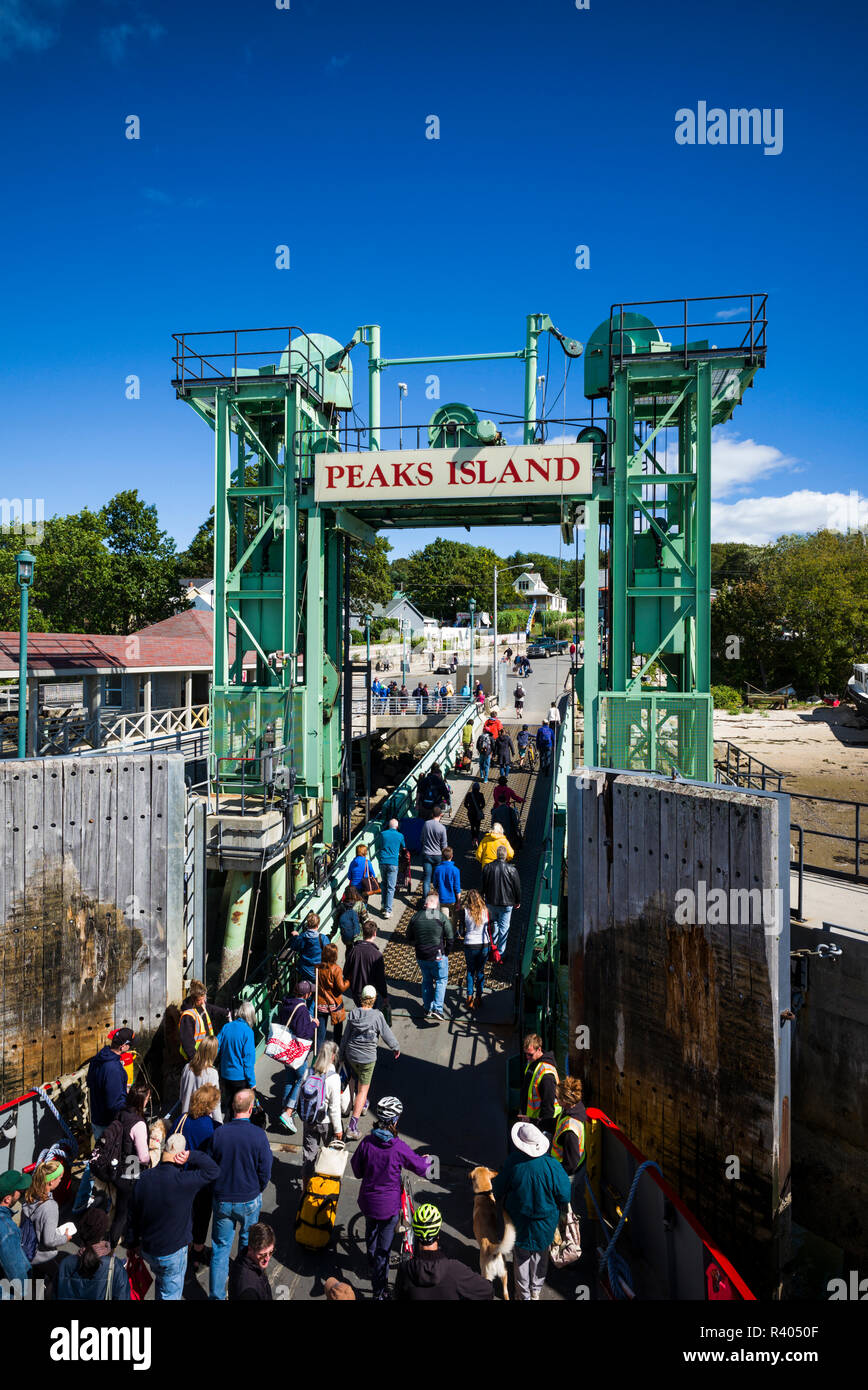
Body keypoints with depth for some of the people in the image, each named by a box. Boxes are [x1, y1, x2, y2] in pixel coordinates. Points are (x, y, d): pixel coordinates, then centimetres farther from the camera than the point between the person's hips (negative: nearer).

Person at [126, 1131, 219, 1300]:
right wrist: (191, 1157, -27)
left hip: (147, 1249, 5)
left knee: (161, 1281, 31)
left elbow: (133, 1216, 1)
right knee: (171, 1294, 15)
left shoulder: (143, 1179, -12)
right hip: (173, 1252, -5)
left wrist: (132, 1243, 16)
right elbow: (212, 1170, -20)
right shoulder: (183, 1181, -30)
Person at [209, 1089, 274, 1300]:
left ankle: (217, 1295, 22)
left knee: (221, 1247, 16)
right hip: (249, 1200, 0)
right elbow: (265, 1171, -11)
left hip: (222, 1200, 0)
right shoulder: (258, 1135, -20)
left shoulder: (219, 1133, -16)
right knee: (248, 1243, 22)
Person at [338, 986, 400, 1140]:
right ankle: (352, 1126, -1)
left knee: (357, 1079, 31)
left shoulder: (353, 1015, -8)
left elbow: (345, 1037, 1)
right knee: (363, 1090, 5)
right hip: (367, 1058, -4)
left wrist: (340, 1056, 15)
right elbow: (387, 1035, -8)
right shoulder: (377, 1016, -18)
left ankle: (363, 1105, 52)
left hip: (351, 1055, 4)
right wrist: (396, 1048, 10)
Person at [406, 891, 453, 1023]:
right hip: (438, 956, -3)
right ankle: (437, 1009, 2)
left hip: (421, 957, 3)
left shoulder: (416, 916, -3)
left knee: (427, 981, 21)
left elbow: (409, 937, 7)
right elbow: (450, 938, -9)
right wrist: (446, 952, 6)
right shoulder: (442, 917, -12)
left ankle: (427, 1009, 28)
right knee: (441, 980, 13)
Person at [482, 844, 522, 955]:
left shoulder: (487, 867, -5)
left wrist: (483, 898, 19)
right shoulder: (511, 869, -14)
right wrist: (518, 901, 9)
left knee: (494, 922, 22)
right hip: (506, 903, -3)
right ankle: (501, 952, 8)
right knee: (504, 927, 6)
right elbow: (517, 887, -5)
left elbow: (483, 886, 5)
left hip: (491, 902, 3)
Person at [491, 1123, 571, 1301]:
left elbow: (498, 1190, -12)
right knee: (540, 1255, 27)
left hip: (520, 1221, 0)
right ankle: (536, 1291, 45)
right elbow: (564, 1197, -17)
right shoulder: (552, 1165, -29)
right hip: (545, 1222, 1)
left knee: (521, 1256, 23)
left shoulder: (513, 1162, -27)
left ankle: (524, 1294, 38)